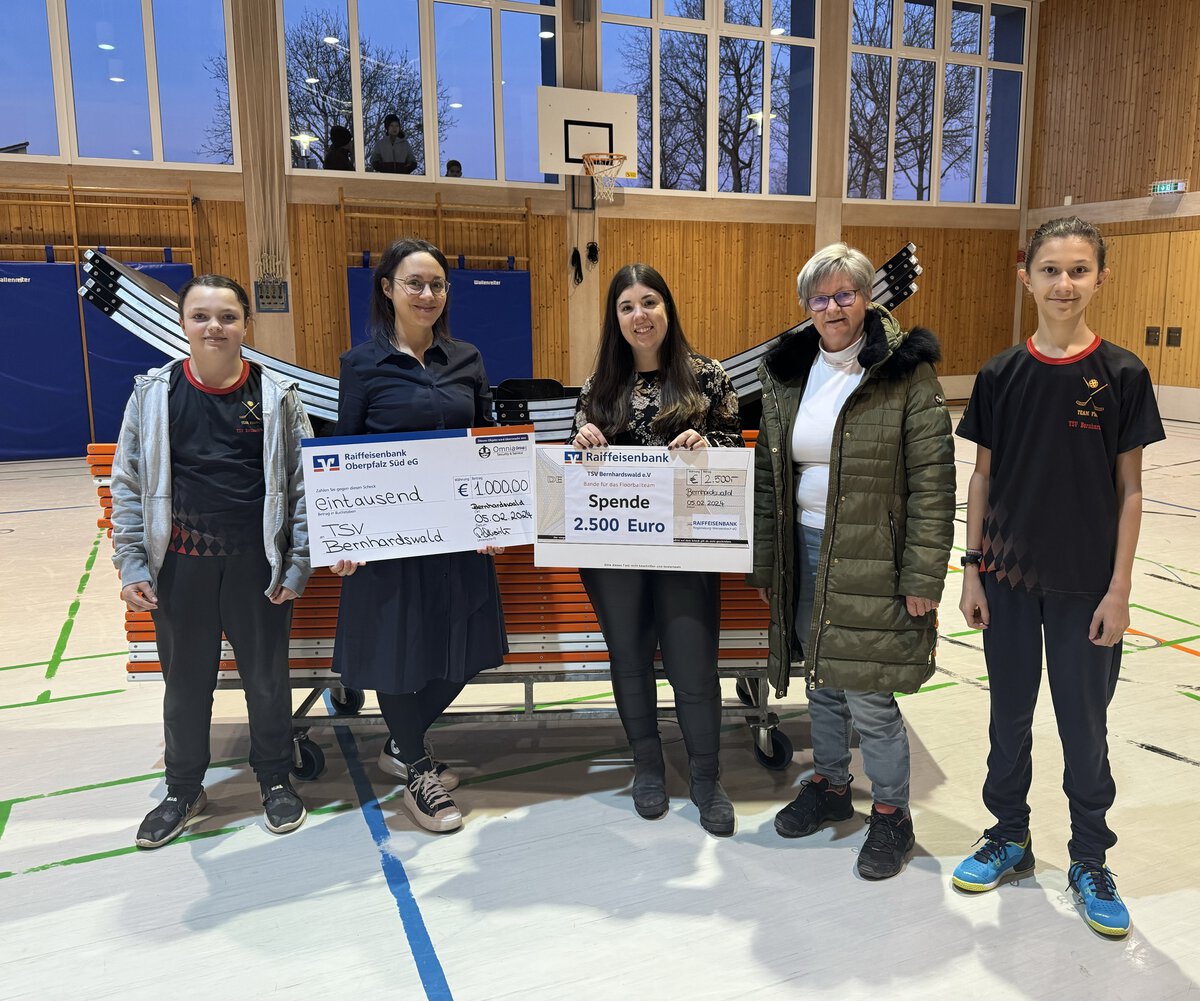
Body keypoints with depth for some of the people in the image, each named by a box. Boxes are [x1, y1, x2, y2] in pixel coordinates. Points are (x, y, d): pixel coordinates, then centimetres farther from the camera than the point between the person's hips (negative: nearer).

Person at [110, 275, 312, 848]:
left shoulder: (276, 396, -3)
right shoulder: (154, 393, -1)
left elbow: (301, 484, -2)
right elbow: (129, 484, 2)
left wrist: (297, 565, -5)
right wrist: (132, 565, -2)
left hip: (256, 562, -1)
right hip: (180, 563, 1)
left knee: (267, 676, 13)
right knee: (185, 679, 15)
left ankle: (275, 779, 34)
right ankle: (183, 789, 35)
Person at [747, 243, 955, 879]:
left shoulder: (905, 374, -8)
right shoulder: (785, 375, 8)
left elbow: (931, 482, -11)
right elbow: (768, 474, 12)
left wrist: (923, 575, -14)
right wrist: (764, 562, 10)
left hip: (873, 560, -5)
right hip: (805, 549, 5)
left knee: (868, 697, 0)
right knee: (821, 681, 17)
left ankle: (891, 813, 23)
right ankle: (830, 784, 39)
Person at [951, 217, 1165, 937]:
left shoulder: (1122, 375, -6)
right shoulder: (1001, 375, -1)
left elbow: (1129, 489, -4)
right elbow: (983, 477, 3)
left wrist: (1119, 589, -7)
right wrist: (972, 568, 1)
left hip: (1086, 582, -2)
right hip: (1009, 577, 2)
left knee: (1085, 722, 9)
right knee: (1010, 714, 14)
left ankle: (1090, 861, 29)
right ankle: (1010, 837, 33)